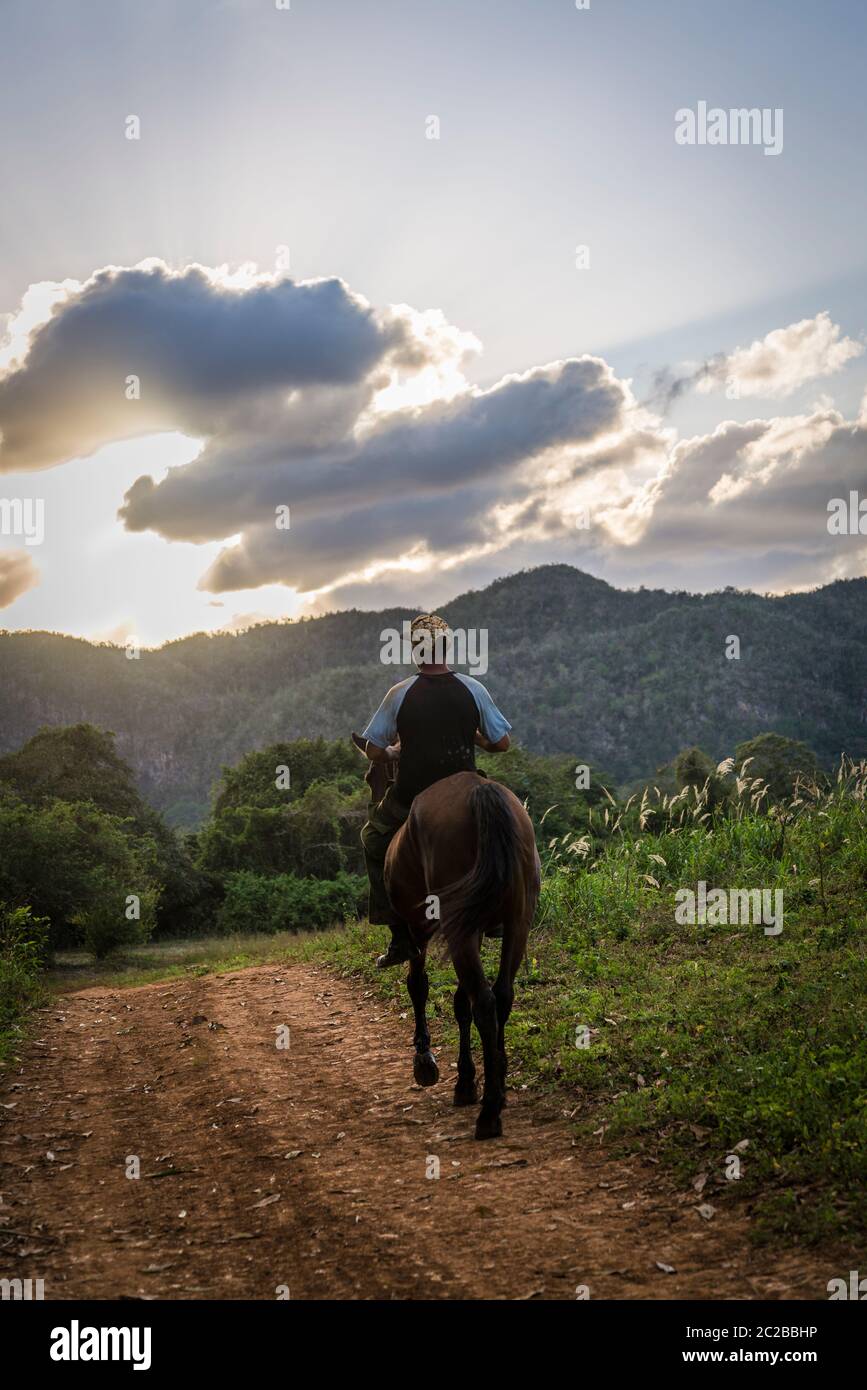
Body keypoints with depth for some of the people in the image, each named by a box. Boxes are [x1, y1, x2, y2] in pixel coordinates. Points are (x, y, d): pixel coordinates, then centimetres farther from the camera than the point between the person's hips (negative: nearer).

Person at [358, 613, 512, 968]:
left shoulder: (400, 693, -9)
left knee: (375, 840, 24)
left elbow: (374, 752, -6)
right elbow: (501, 743, 0)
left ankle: (400, 936, 15)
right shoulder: (473, 689, -5)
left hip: (410, 798, -2)